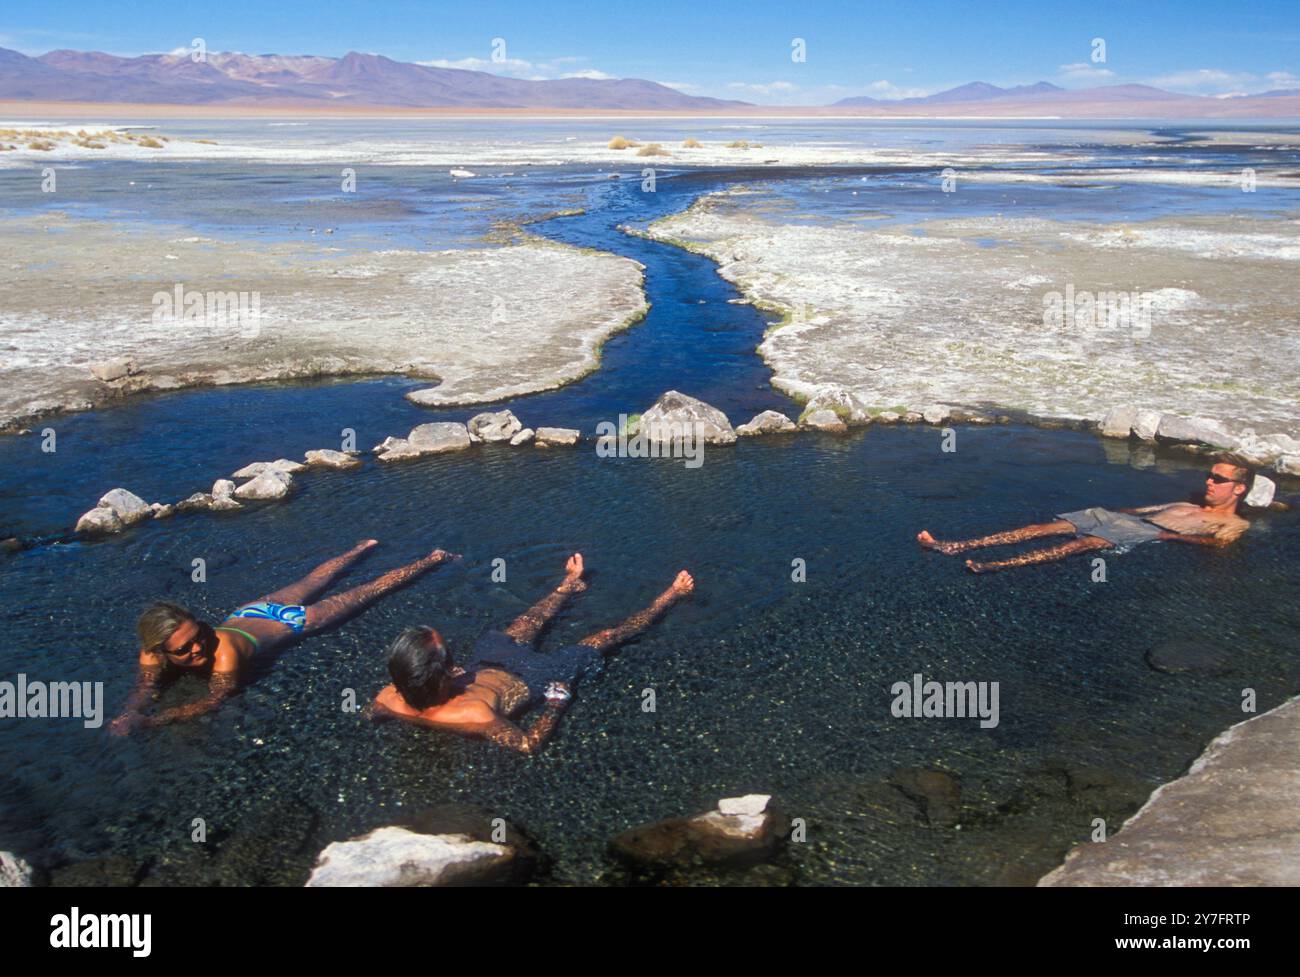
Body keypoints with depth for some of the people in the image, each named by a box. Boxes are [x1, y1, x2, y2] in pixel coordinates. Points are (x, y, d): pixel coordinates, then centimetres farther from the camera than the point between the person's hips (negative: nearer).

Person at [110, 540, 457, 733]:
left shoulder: (224, 651, -43)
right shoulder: (152, 653, -28)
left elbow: (215, 700, -43)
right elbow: (145, 688, -20)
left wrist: (149, 721, -52)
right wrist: (130, 713, -44)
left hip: (283, 622, -6)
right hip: (250, 612, 6)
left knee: (359, 595, 12)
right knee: (311, 583, 31)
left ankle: (431, 560, 31)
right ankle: (363, 548, 59)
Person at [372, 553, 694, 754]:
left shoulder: (389, 700, -31)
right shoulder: (474, 714, -46)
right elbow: (529, 744, -35)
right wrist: (558, 700, -22)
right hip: (532, 678, -4)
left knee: (531, 620, 29)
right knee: (606, 636, 14)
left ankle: (569, 585, 62)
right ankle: (670, 597, 38)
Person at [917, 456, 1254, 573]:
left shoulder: (1234, 524, 13)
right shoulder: (1186, 507, 36)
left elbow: (1217, 542, -9)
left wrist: (1171, 535, -20)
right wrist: (1114, 510, 12)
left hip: (1149, 535, -7)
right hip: (1126, 520, 7)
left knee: (1084, 543, -33)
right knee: (1048, 527, -13)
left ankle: (999, 566, -52)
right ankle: (955, 547, -24)